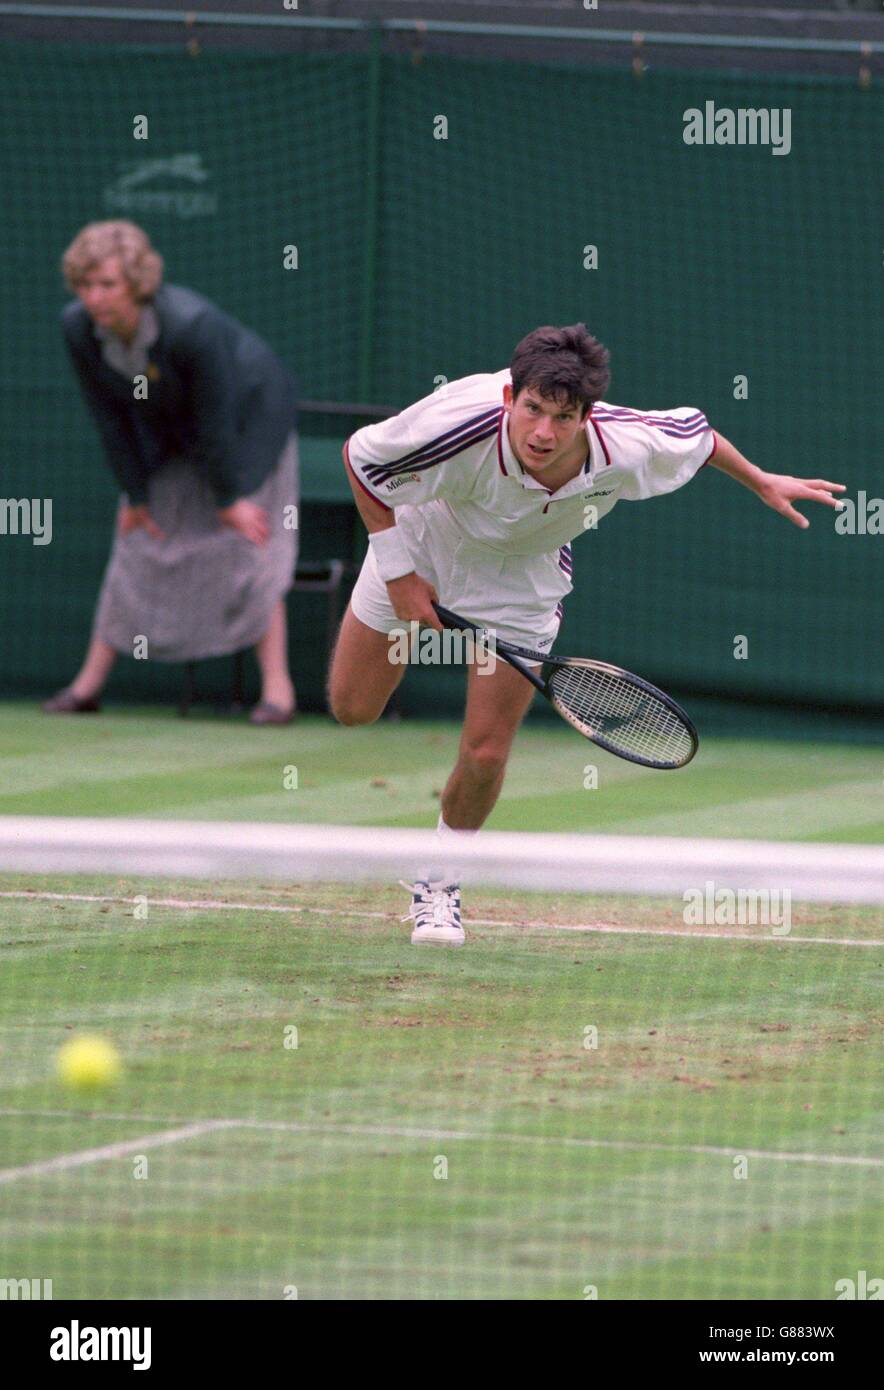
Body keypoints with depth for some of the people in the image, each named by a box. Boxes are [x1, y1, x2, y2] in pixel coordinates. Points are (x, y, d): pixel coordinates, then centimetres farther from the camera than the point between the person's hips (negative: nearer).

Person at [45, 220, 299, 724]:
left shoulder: (192, 324, -40)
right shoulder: (79, 328, -23)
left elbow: (216, 422, -29)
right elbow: (112, 417, -11)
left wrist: (230, 499, -20)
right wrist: (136, 495, -5)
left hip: (249, 413, -5)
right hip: (169, 426, 5)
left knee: (247, 541, -11)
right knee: (139, 540, 4)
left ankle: (278, 685, -6)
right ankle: (90, 681, 8)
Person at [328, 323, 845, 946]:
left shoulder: (629, 450, -35)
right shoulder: (462, 426, -42)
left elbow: (694, 428, -10)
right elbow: (359, 456, -23)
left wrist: (761, 481, 7)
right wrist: (398, 574, -20)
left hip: (518, 573, 1)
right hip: (423, 536, -1)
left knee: (486, 753, -5)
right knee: (352, 709, 6)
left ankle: (439, 879, 22)